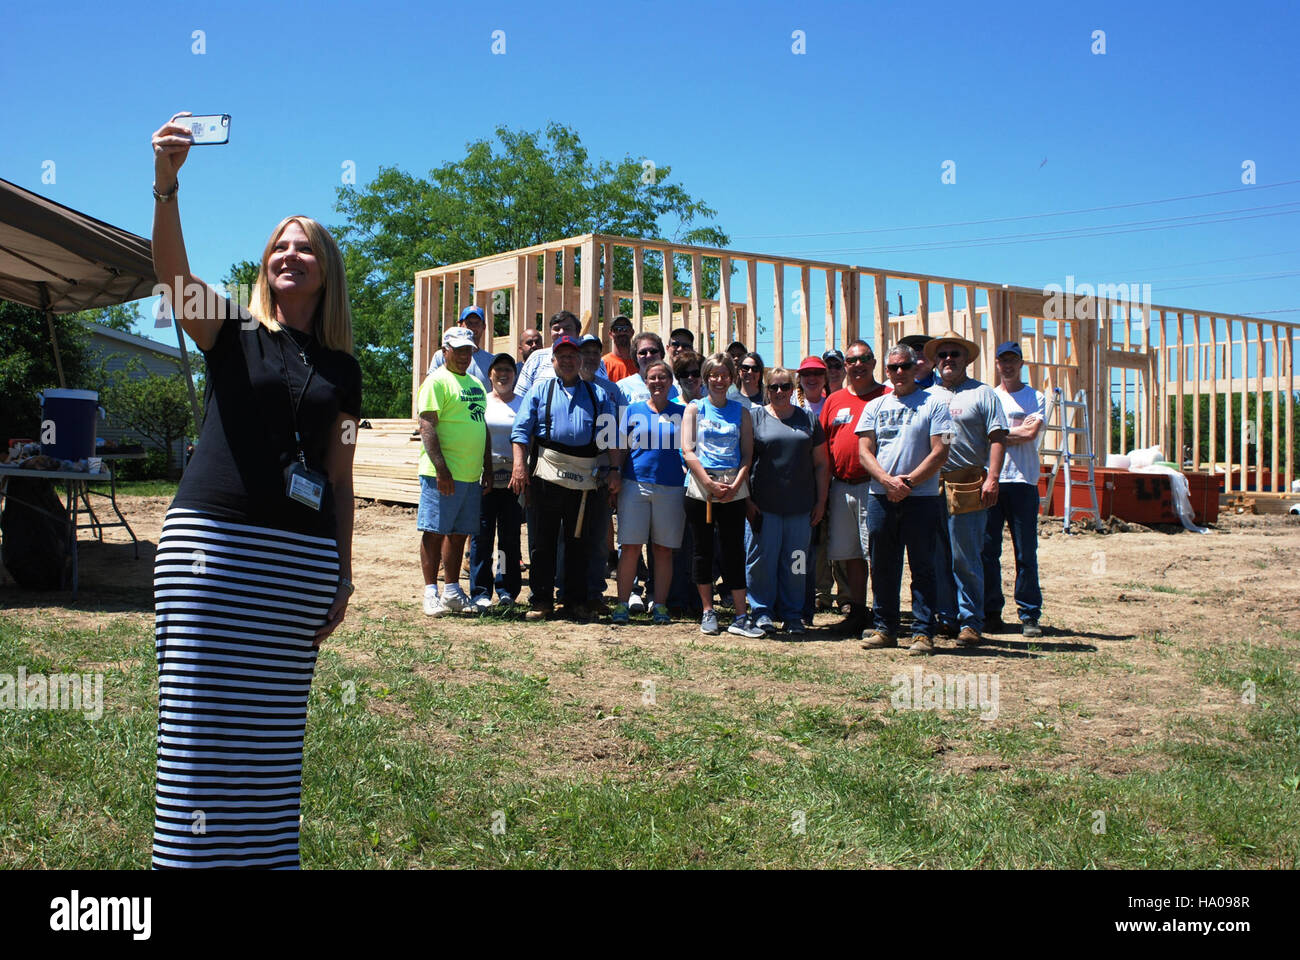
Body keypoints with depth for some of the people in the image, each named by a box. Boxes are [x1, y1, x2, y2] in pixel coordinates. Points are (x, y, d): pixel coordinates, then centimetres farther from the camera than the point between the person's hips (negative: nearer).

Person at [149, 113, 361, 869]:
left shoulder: (342, 370, 13)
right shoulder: (231, 334, 7)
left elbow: (341, 479, 14)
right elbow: (171, 269, -12)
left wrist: (343, 579, 10)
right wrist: (166, 182, -29)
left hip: (302, 554, 2)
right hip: (213, 539, -2)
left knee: (274, 723, 6)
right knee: (201, 719, -3)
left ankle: (269, 853, 15)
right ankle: (192, 853, 5)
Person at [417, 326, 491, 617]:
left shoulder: (476, 384, 18)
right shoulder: (437, 381, -6)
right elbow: (427, 426, -14)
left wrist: (487, 468, 18)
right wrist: (441, 468, -21)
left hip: (471, 474, 8)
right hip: (442, 474, -7)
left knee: (459, 533, 11)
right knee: (434, 532, -2)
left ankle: (452, 591, 19)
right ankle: (431, 593, 3)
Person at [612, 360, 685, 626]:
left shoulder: (682, 413, 10)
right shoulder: (634, 411, 10)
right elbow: (622, 449, 12)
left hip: (672, 487, 0)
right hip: (636, 484, 0)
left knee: (664, 550, 3)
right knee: (630, 547, -4)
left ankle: (660, 606, 9)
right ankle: (622, 605, 1)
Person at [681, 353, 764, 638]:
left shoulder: (740, 411, 11)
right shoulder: (695, 408, 6)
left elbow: (747, 453, 7)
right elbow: (687, 451, -3)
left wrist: (736, 484, -9)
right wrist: (711, 484, -12)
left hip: (733, 489, 1)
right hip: (700, 487, -1)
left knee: (734, 550, -1)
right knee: (703, 549, 4)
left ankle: (741, 617, 2)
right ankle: (708, 612, 16)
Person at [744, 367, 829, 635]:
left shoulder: (808, 419, 12)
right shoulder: (754, 416, 4)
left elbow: (821, 464, 13)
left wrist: (821, 502, 7)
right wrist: (747, 500, -5)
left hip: (800, 506, 2)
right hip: (763, 505, -2)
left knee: (795, 563, 5)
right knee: (762, 559, 0)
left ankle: (793, 615, 16)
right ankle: (762, 611, 12)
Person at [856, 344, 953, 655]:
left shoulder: (932, 404, 2)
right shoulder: (875, 406, 13)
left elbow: (940, 452, -5)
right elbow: (865, 451, 5)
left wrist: (908, 481, -13)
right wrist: (887, 480, -11)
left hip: (921, 498, -3)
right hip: (880, 498, 3)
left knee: (922, 568, -1)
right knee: (882, 567, 9)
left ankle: (923, 633, 3)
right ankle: (885, 629, 19)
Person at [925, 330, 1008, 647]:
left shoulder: (982, 393, 5)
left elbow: (997, 438, -2)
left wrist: (992, 477, -13)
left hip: (968, 487, -4)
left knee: (966, 559, -5)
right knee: (938, 559, 8)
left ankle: (971, 623, 1)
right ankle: (946, 618, 17)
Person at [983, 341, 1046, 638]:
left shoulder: (1036, 397, 8)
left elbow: (1031, 434, -8)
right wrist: (1019, 429, -3)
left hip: (1022, 482, -2)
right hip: (989, 479, 2)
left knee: (1026, 552, -3)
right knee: (988, 551, 2)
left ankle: (1029, 615, 4)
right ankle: (991, 612, 11)